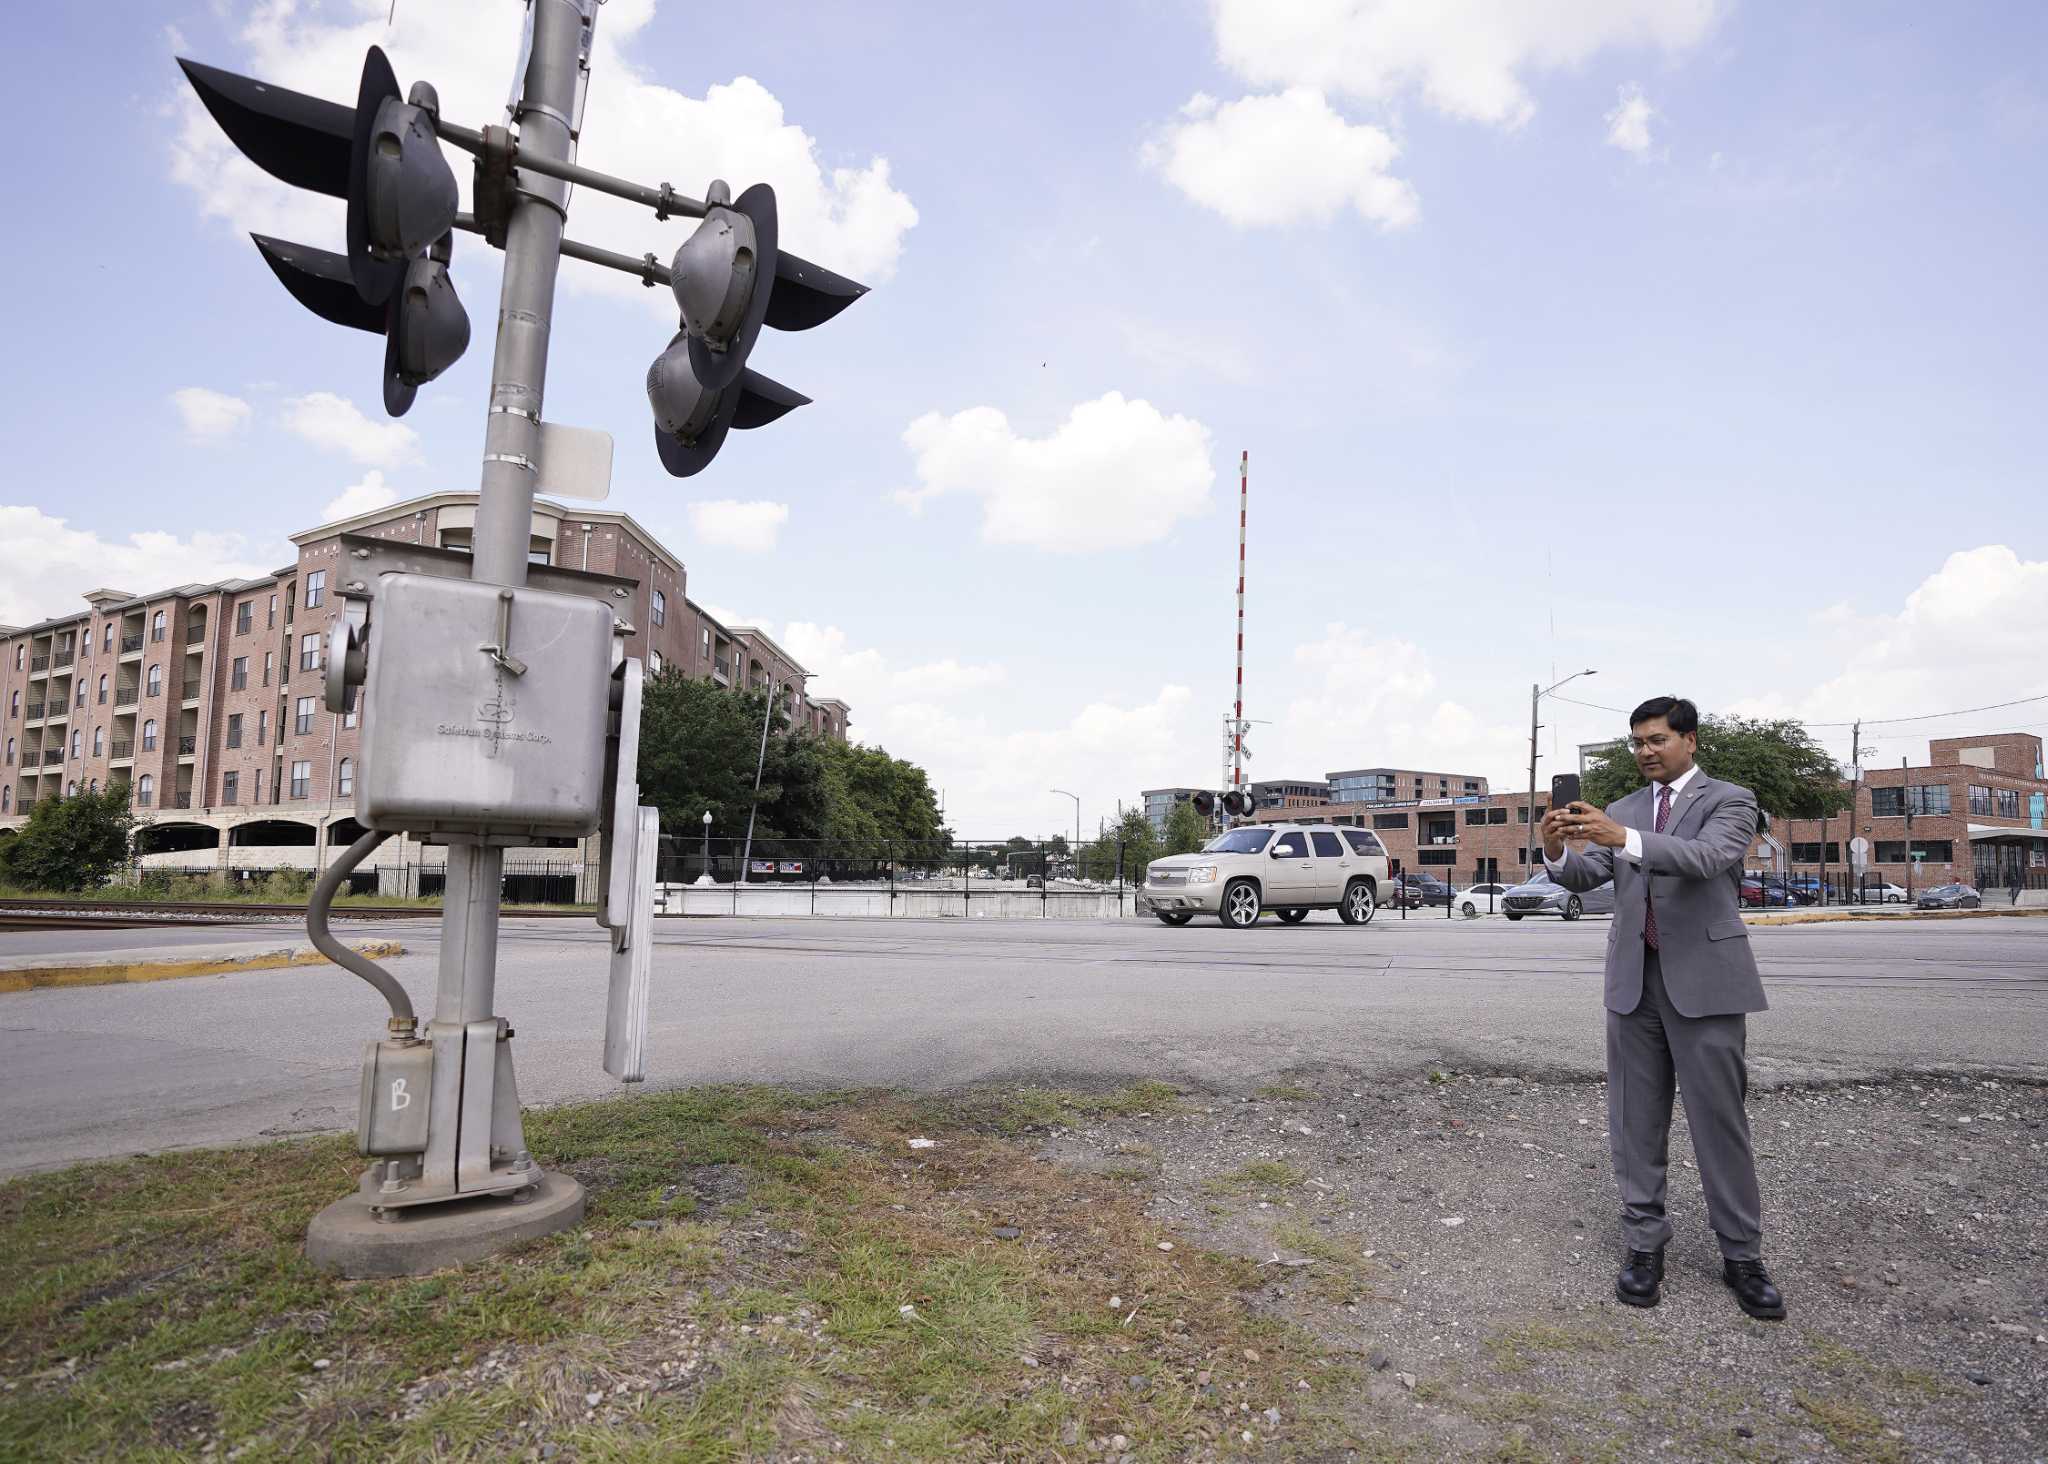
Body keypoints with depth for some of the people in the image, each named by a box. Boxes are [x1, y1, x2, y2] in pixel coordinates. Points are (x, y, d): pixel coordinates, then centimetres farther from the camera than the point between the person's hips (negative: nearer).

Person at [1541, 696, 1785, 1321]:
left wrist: (1623, 839, -34)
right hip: (1635, 981, 4)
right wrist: (1558, 852, -18)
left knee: (1719, 1118, 0)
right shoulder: (1622, 810, 14)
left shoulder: (1729, 801, 0)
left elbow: (1706, 858, -20)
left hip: (1704, 979, -4)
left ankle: (1741, 1255, 14)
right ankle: (1644, 1244, 17)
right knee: (1636, 1121, 7)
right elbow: (1588, 877, 5)